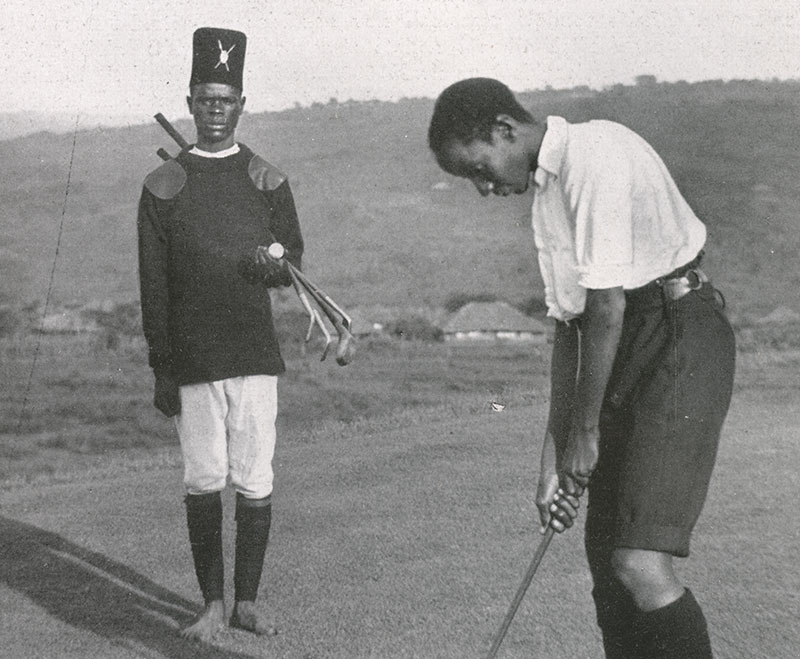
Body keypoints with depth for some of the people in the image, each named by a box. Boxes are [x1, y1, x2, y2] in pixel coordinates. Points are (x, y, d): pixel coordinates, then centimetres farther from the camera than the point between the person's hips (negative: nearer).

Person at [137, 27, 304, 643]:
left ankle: (247, 601, 15)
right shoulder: (163, 186, 5)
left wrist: (276, 264, -13)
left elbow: (295, 263, 12)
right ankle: (212, 605, 14)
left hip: (256, 356, 1)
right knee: (203, 484, 3)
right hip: (192, 360, -1)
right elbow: (153, 286, 4)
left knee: (254, 482, 2)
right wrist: (160, 370, 0)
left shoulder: (267, 181, 8)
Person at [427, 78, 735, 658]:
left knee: (641, 564, -18)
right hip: (624, 348, 10)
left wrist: (585, 428, -9)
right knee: (605, 560, 9)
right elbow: (569, 325, 18)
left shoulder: (594, 151, -13)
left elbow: (607, 304, -16)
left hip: (683, 333, -9)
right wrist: (554, 460, 15)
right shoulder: (546, 199, 17)